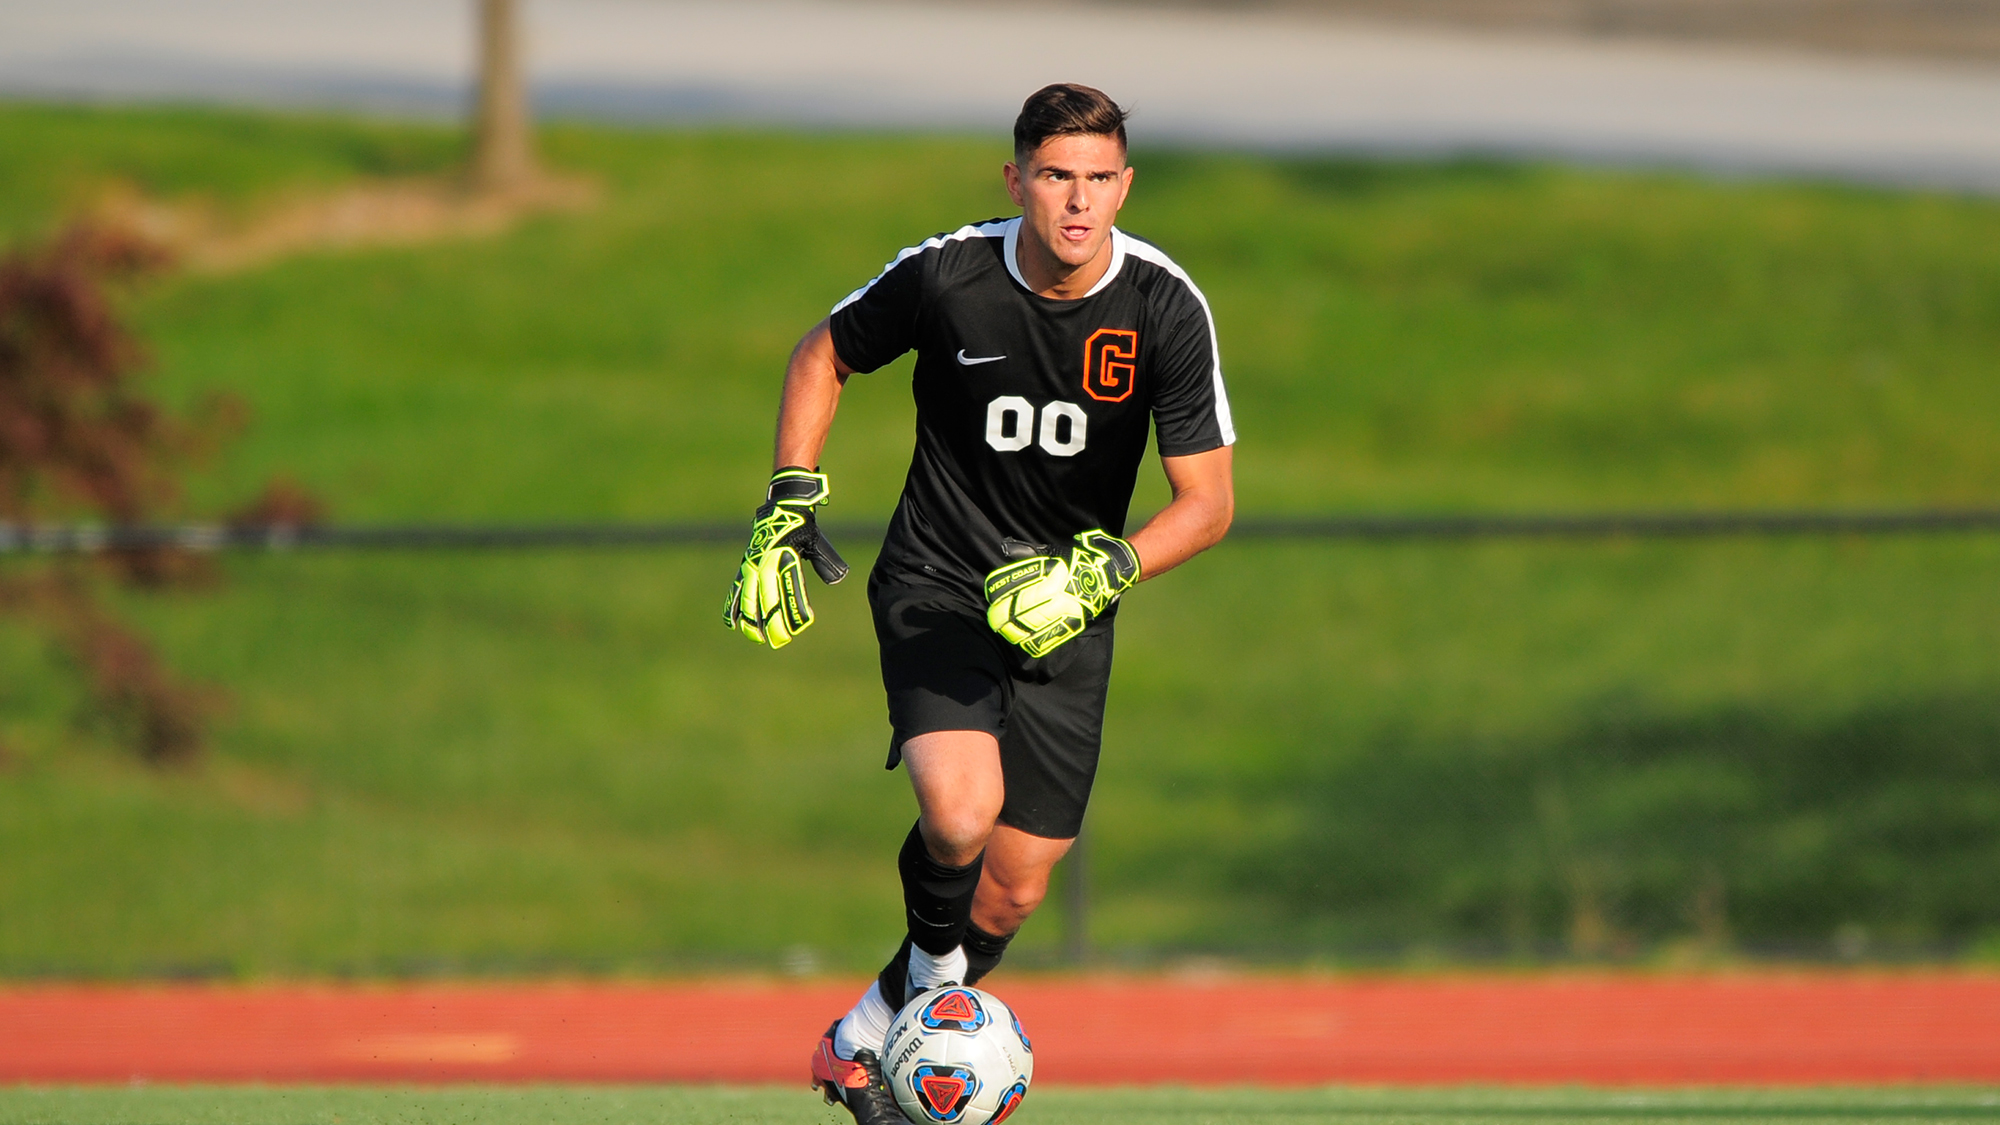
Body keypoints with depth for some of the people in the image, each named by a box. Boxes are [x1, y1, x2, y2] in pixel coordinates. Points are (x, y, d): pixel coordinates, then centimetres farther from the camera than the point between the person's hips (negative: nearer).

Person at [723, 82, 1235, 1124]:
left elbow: (1207, 501, -10)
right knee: (959, 811, -29)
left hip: (1060, 610, 2)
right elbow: (824, 355, 5)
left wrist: (1101, 571, -26)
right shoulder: (945, 275, -15)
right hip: (936, 587, -2)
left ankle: (868, 1035, 32)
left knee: (1014, 890, 5)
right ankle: (933, 952, 3)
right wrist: (789, 508, -4)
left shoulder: (1167, 309, -14)